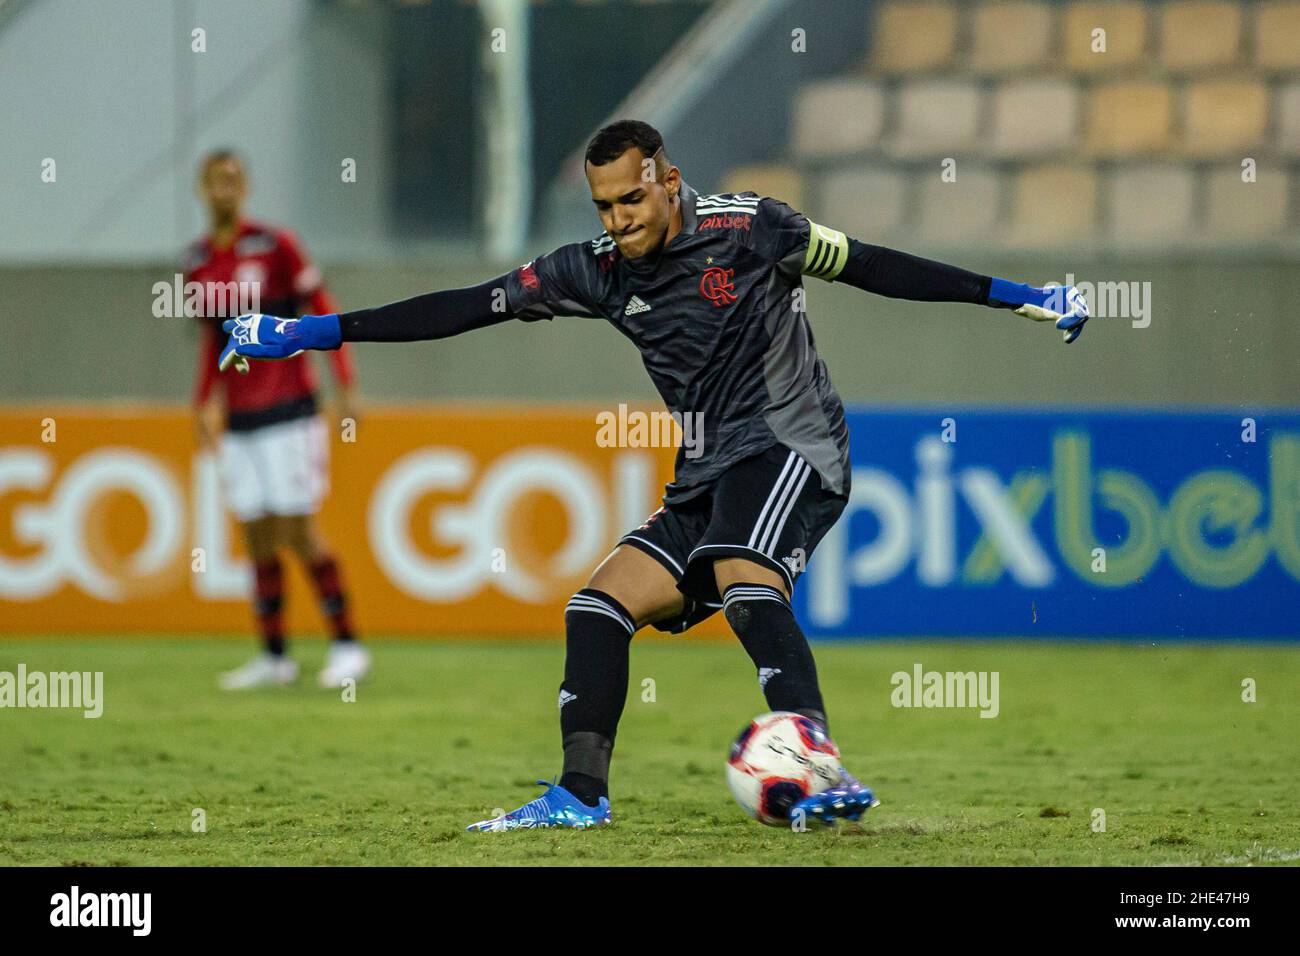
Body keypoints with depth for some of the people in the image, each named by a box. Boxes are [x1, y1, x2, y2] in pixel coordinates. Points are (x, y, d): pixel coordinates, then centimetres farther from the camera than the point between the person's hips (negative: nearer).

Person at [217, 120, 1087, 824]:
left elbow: (870, 266, 1)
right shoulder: (600, 272, 5)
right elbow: (468, 307, 6)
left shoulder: (747, 228, -8)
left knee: (744, 584, -32)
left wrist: (1016, 297, 2)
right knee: (600, 605, -4)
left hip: (789, 446, -7)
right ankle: (581, 794, 1)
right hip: (711, 477, 7)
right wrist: (314, 334, 4)